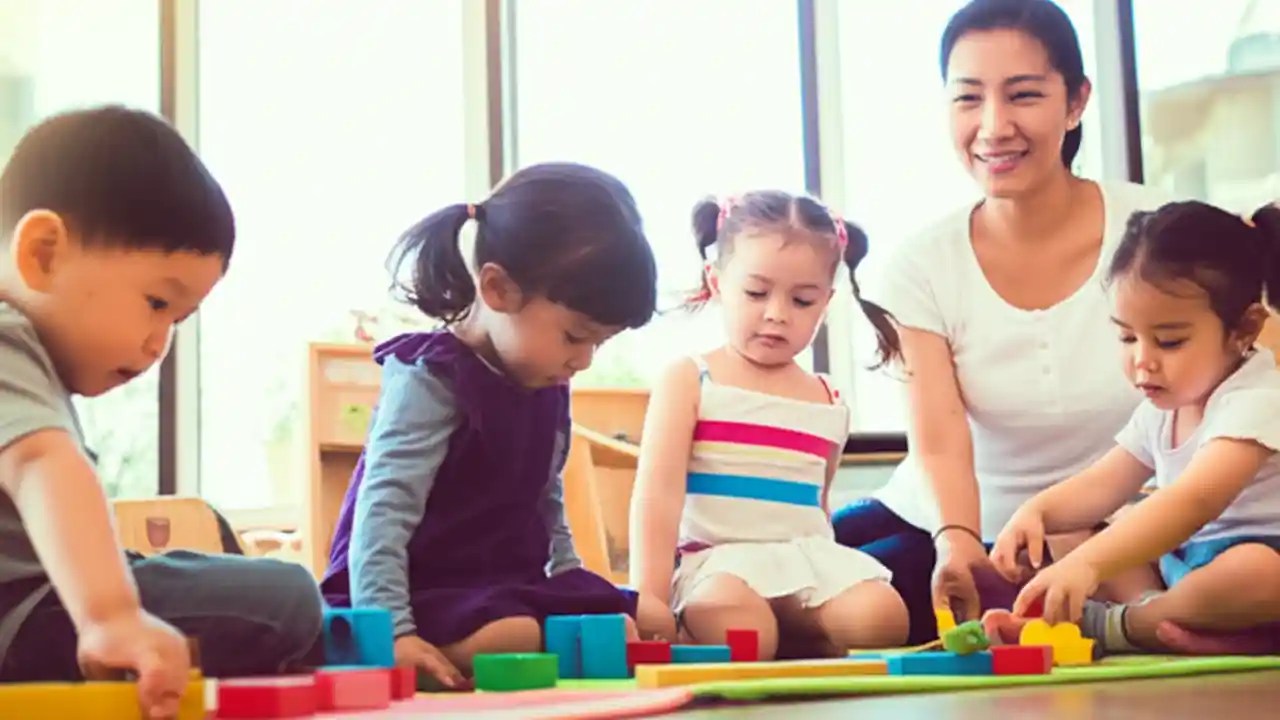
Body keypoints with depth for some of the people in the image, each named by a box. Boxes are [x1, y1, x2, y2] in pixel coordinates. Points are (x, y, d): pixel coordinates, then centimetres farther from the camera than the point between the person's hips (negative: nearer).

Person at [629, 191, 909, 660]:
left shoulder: (829, 405, 16)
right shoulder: (688, 382, 1)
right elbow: (658, 492, -10)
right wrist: (649, 596, -22)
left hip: (809, 559, 5)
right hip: (717, 560, -5)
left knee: (881, 618, -26)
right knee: (740, 634, -38)